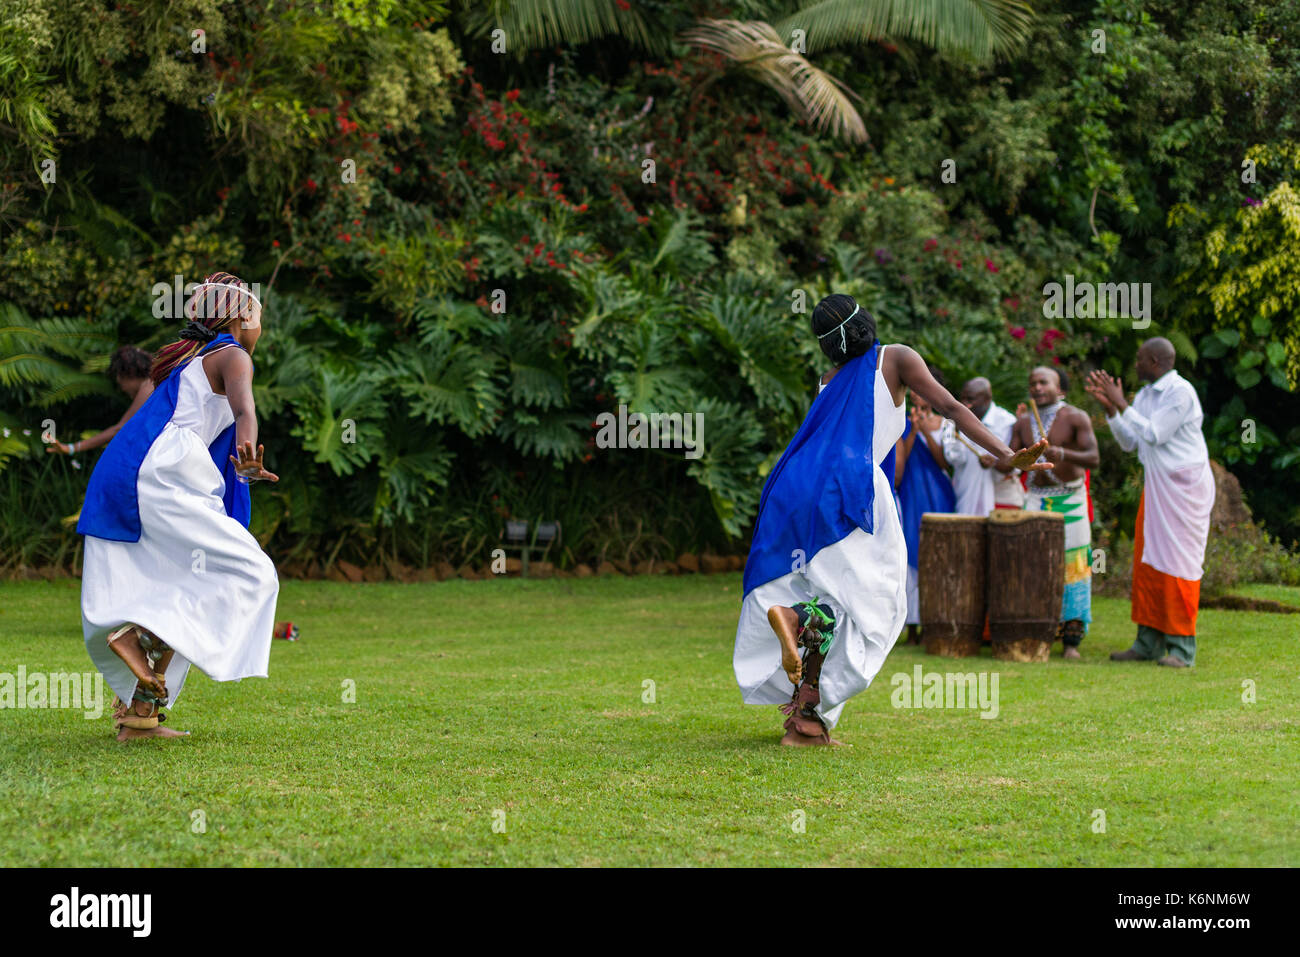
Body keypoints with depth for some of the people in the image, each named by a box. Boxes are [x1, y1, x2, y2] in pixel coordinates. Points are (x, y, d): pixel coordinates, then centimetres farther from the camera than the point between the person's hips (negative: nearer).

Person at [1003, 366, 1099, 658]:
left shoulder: (1076, 418, -5)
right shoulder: (1023, 423, 11)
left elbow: (1094, 459, -16)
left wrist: (1063, 454, -33)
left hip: (1069, 501, -4)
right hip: (1035, 499, 4)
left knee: (1072, 566, -7)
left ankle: (1072, 639, -4)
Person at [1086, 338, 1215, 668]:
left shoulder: (1181, 393, -14)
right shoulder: (1146, 394, 12)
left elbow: (1154, 434, -20)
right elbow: (1129, 442, 13)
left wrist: (1121, 403, -16)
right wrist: (1108, 406, 3)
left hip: (1184, 486, -9)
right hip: (1155, 486, 9)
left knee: (1177, 563, -8)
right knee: (1146, 561, 6)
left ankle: (1182, 647, -4)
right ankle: (1148, 642, 11)